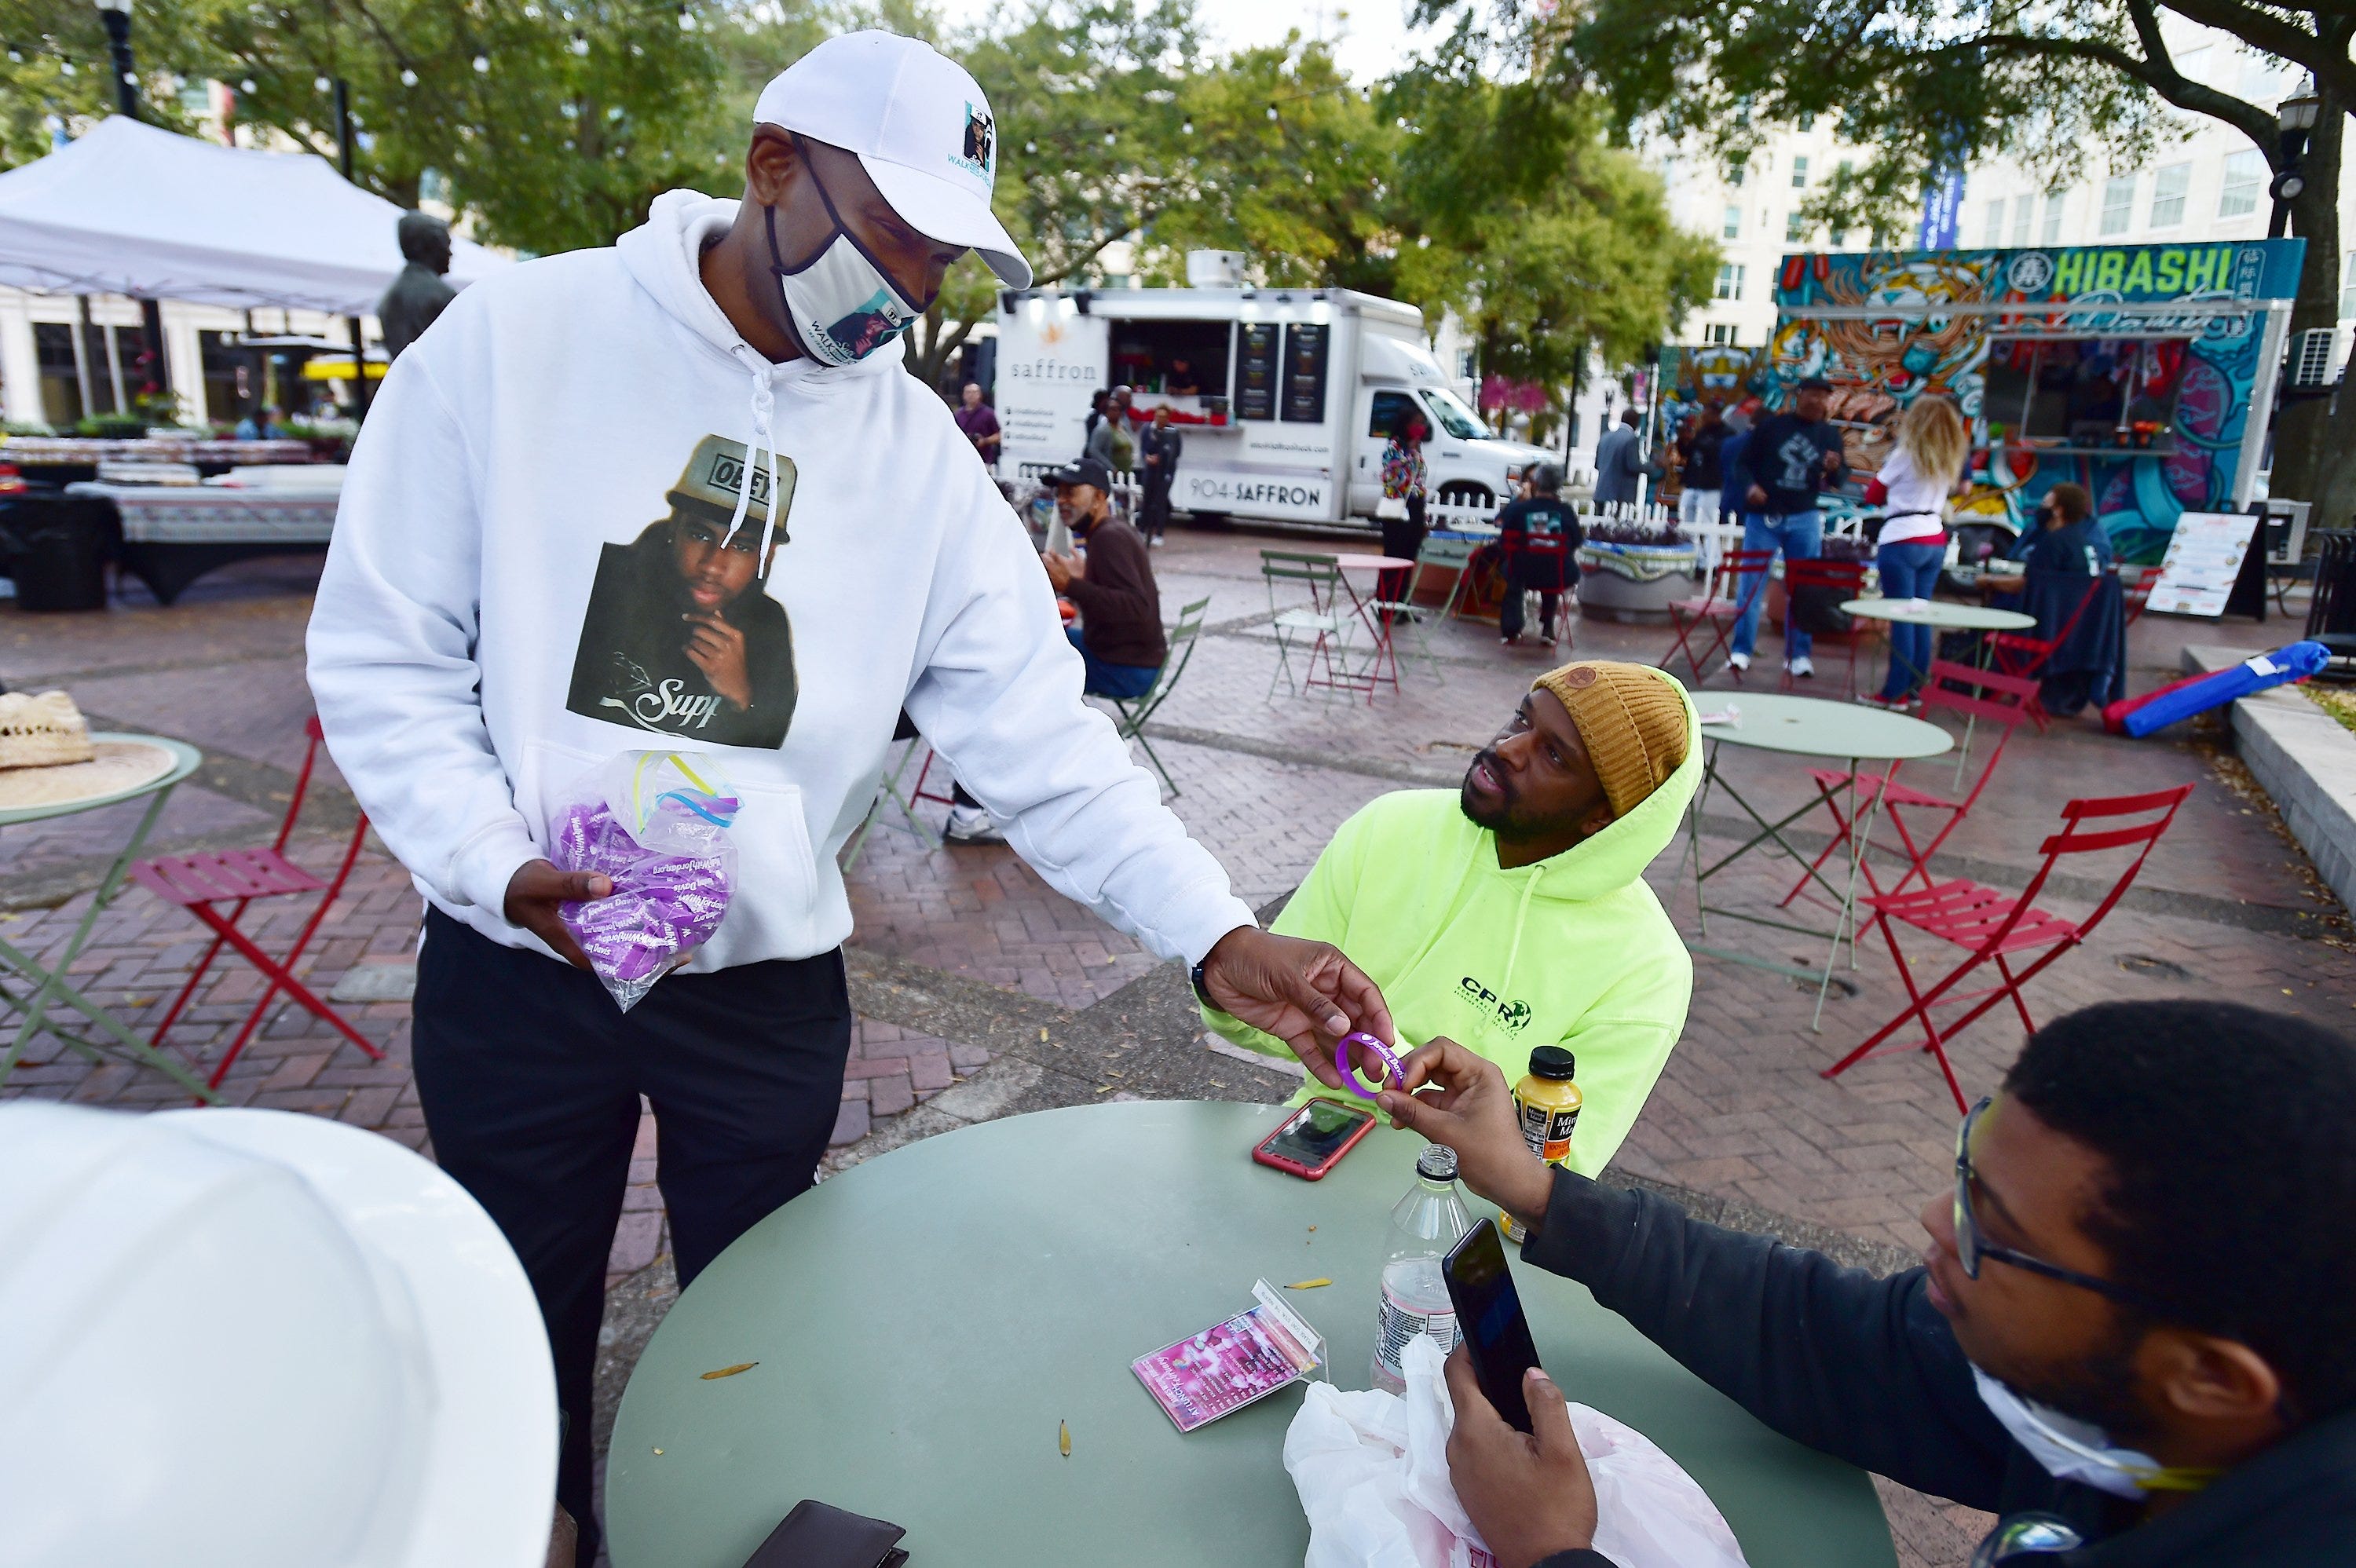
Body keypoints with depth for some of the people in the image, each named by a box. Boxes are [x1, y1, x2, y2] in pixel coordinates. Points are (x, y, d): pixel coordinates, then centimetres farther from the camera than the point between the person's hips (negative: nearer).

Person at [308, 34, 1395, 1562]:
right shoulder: (516, 336, -9)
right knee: (524, 1330, 22)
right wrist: (497, 863, -20)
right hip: (512, 969, 0)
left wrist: (1217, 933, -21)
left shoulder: (919, 453, -6)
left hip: (770, 991, 1)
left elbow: (1043, 732, -11)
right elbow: (383, 649, -6)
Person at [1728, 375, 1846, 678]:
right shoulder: (1771, 426, 0)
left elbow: (1842, 478, 9)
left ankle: (1798, 653, 12)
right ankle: (1741, 650, 6)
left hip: (1804, 519, 3)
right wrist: (1749, 486, -18)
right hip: (1763, 516, -3)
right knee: (1752, 584, -1)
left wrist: (1835, 469, -14)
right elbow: (1745, 462, 2)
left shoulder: (1830, 435, 8)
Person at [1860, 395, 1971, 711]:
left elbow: (1872, 495, 0)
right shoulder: (1950, 460, 11)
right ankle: (1915, 688, 15)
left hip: (1902, 540, -7)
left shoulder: (1905, 455, -7)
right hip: (1935, 540, 7)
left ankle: (1896, 692, -5)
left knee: (1901, 618, -6)